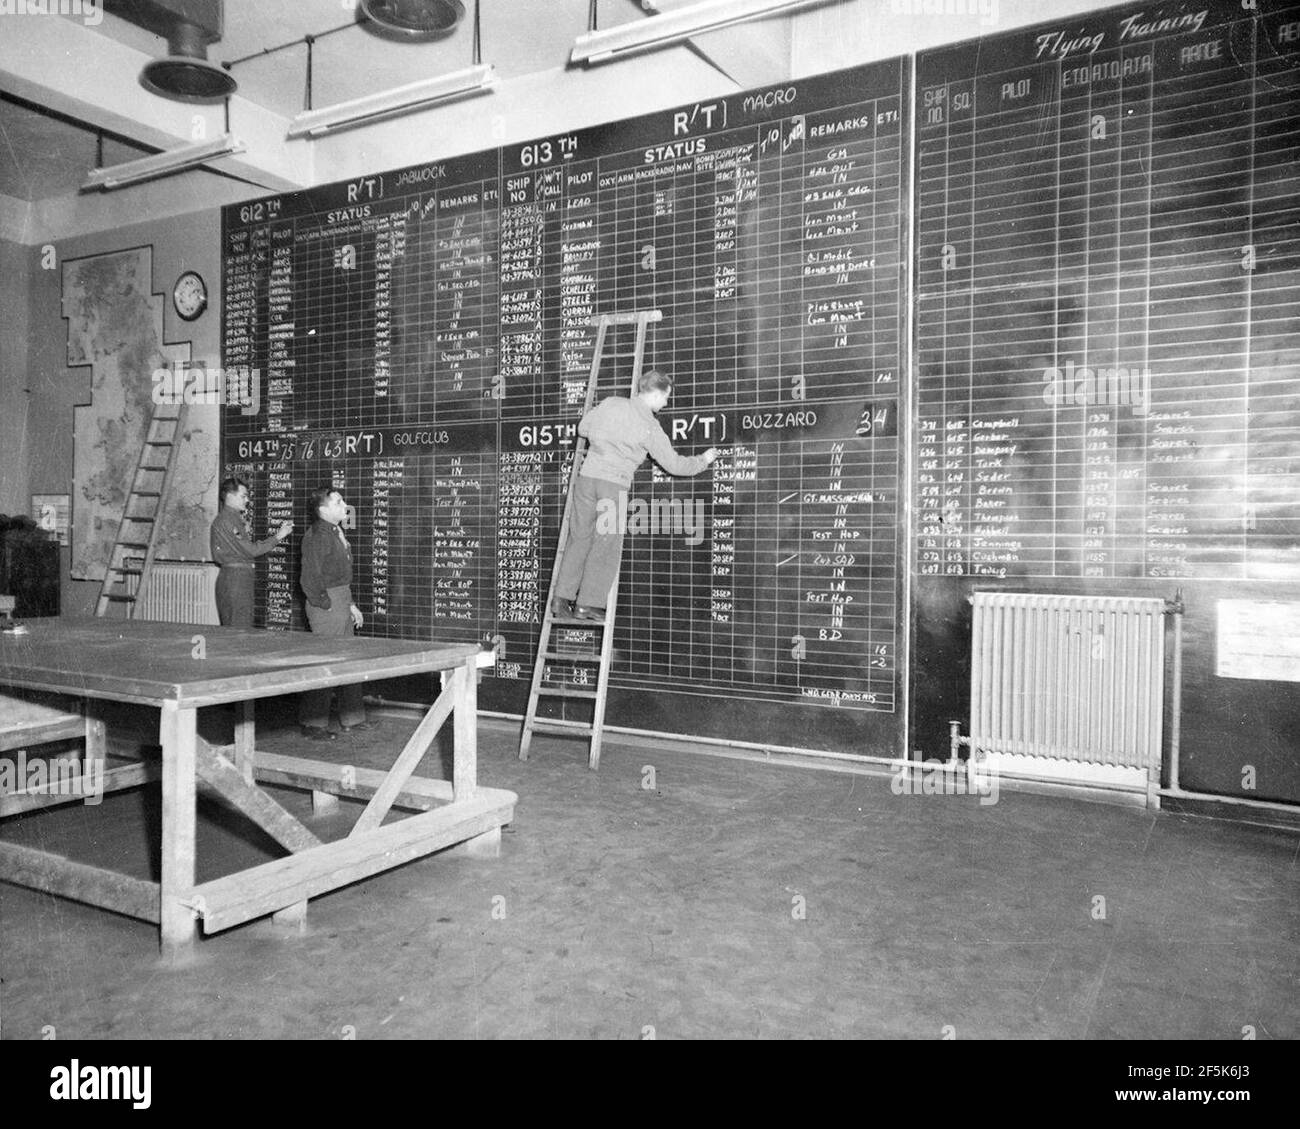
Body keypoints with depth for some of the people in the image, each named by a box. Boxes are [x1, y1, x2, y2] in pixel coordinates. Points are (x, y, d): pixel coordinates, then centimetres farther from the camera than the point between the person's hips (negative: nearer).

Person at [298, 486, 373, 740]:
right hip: (327, 606, -10)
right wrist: (327, 606, -15)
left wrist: (350, 605, 16)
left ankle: (351, 718, 25)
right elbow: (309, 579, -18)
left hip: (342, 601, 10)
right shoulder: (317, 535, -15)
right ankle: (312, 724, 5)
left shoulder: (336, 533, 14)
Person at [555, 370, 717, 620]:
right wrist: (703, 460, 17)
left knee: (579, 539, 11)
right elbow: (674, 464, 1)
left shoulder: (611, 403, 8)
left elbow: (583, 428, 19)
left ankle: (562, 599, 10)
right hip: (614, 485, -5)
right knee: (606, 546, 5)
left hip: (588, 475, 5)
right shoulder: (650, 428, -4)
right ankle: (588, 604, 4)